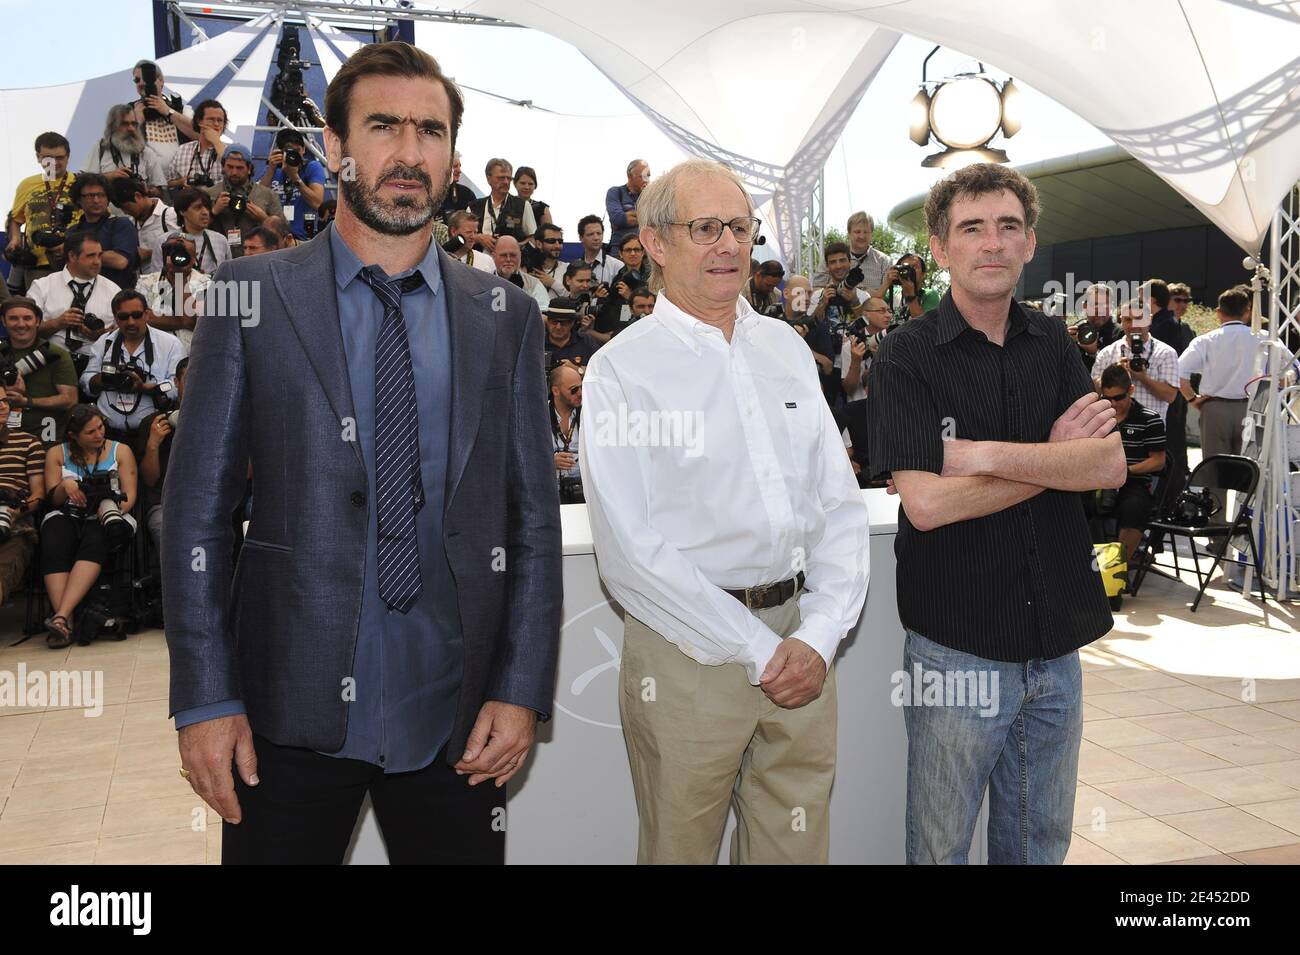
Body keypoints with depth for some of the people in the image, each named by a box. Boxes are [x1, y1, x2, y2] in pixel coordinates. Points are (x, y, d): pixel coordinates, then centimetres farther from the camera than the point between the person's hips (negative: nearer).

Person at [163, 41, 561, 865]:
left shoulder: (506, 316, 4)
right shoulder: (253, 294, 0)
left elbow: (534, 517, 3)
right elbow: (197, 506, -1)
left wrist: (522, 692, -3)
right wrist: (204, 699, -6)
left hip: (457, 720, 2)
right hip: (292, 711, -1)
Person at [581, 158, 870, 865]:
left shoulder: (787, 348, 10)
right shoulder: (622, 369, -6)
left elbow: (839, 502, 8)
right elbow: (629, 552, -12)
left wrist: (819, 636, -6)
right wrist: (758, 651, -13)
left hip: (805, 645, 5)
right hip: (688, 650, -4)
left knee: (798, 845, 15)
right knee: (681, 845, 10)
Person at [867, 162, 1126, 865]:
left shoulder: (1053, 345, 6)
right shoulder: (908, 355, -9)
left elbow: (1110, 465, -7)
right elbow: (927, 503, -21)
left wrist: (986, 454, -18)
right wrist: (1053, 453, -11)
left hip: (1057, 641, 5)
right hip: (957, 644, -5)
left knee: (1041, 840, 20)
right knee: (942, 843, 11)